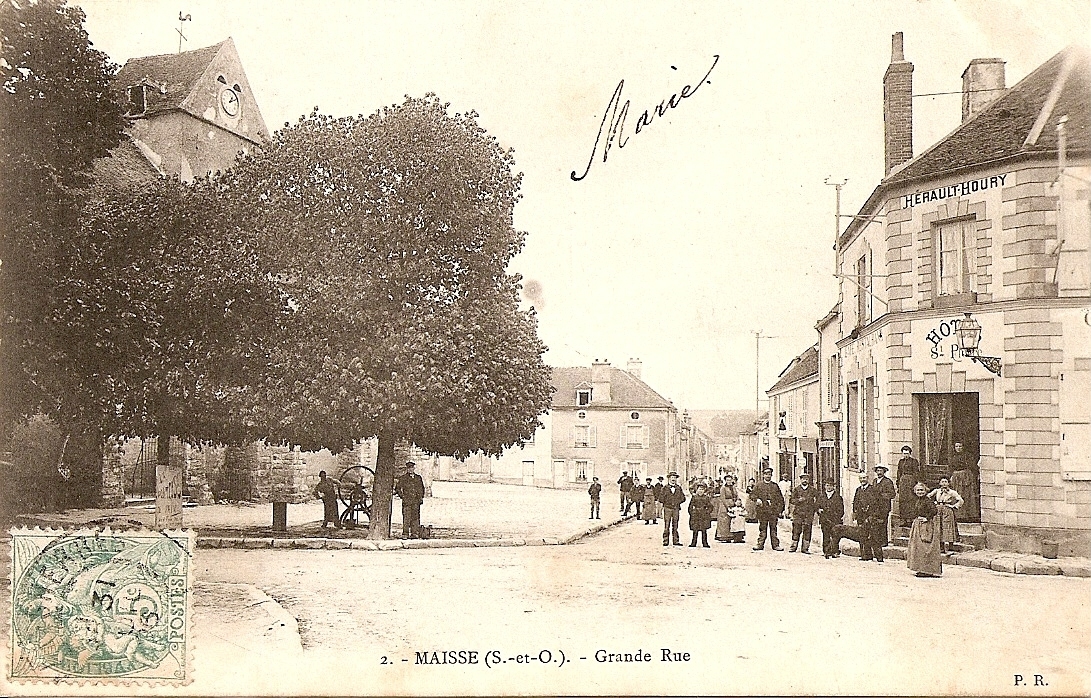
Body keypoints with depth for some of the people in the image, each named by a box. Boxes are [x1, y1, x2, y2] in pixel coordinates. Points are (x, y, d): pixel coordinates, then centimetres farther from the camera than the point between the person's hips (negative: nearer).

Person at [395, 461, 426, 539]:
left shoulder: (418, 478, 14)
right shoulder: (403, 478, 5)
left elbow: (421, 488, 22)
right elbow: (398, 488, 7)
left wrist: (421, 497, 11)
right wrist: (402, 496, -3)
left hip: (416, 501, 3)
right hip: (406, 501, -3)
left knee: (416, 517, 3)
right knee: (406, 517, -8)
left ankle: (415, 533, 8)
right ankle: (405, 533, -5)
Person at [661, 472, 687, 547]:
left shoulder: (679, 488, 11)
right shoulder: (665, 488, 5)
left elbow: (683, 498, 9)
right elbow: (662, 498, 1)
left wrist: (677, 502, -1)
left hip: (676, 508, 2)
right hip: (667, 508, -2)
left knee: (675, 526, 5)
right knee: (667, 525, -4)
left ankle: (676, 541, 8)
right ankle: (666, 541, -1)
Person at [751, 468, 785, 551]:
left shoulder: (775, 486, 13)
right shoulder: (758, 485, 9)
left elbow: (780, 498, 13)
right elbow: (752, 494, 7)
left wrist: (780, 510, 6)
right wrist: (757, 499, -13)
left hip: (773, 510, 1)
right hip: (762, 510, -1)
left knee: (773, 528, 2)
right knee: (762, 528, 2)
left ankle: (775, 545, 7)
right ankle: (760, 544, 6)